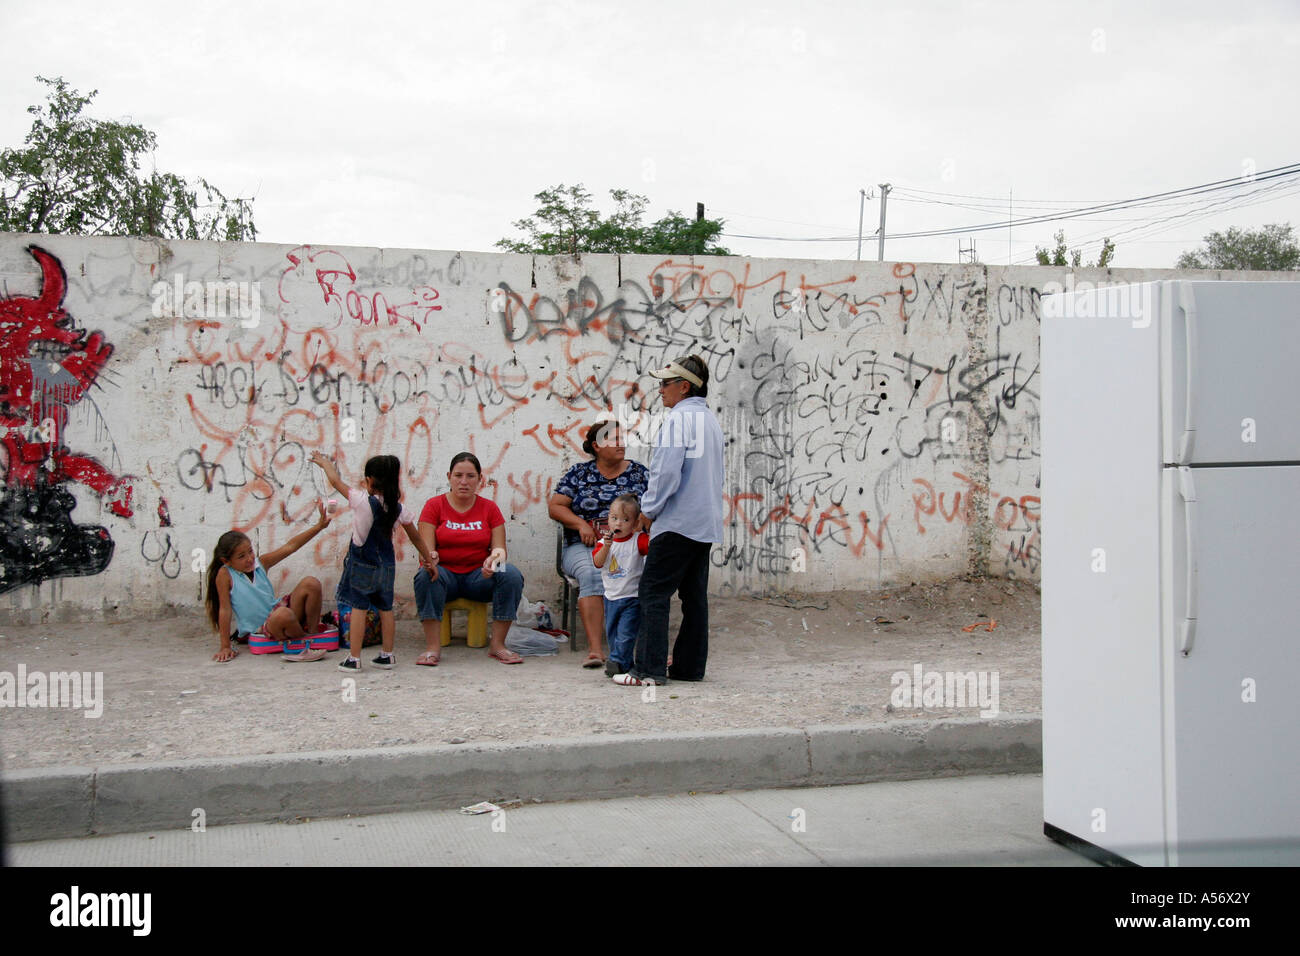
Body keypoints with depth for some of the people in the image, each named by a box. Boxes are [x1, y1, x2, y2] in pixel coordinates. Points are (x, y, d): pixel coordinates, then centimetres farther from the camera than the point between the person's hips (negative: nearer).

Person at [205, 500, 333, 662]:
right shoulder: (225, 575, -10)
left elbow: (290, 546, 0)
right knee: (283, 614, -40)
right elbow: (225, 609, -10)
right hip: (259, 629, -6)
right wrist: (225, 647, -11)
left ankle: (313, 631, -3)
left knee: (310, 583, -13)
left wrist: (319, 527, -8)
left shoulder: (260, 563, 3)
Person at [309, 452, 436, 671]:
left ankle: (354, 658, 1)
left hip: (362, 563, -4)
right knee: (385, 608, 13)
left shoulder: (363, 501, -18)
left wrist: (324, 462, 11)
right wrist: (429, 560, 16)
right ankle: (387, 655, 20)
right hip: (386, 564, 4)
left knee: (359, 607, 0)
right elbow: (416, 538, 4)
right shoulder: (398, 508, -5)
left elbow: (335, 481, -6)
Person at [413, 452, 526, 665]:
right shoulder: (434, 505, 2)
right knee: (426, 575, -35)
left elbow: (500, 548, 0)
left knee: (512, 575, -27)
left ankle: (497, 644, -22)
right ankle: (433, 647, -34)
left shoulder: (489, 508, 7)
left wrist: (495, 559, -25)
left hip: (479, 576, 2)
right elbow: (427, 548, -5)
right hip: (445, 574, -1)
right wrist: (430, 558, -31)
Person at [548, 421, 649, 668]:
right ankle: (594, 649, -39)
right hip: (584, 546, -1)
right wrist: (581, 524, -8)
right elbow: (555, 506, 8)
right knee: (592, 574, -35)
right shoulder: (579, 473, 12)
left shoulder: (638, 472, 15)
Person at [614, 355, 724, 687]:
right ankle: (690, 665, 15)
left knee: (653, 592, -6)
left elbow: (666, 472, -20)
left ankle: (649, 668, -8)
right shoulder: (711, 419, 17)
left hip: (677, 522, -9)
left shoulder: (678, 418, -12)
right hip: (707, 523, 9)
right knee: (695, 595, 11)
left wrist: (649, 509, -5)